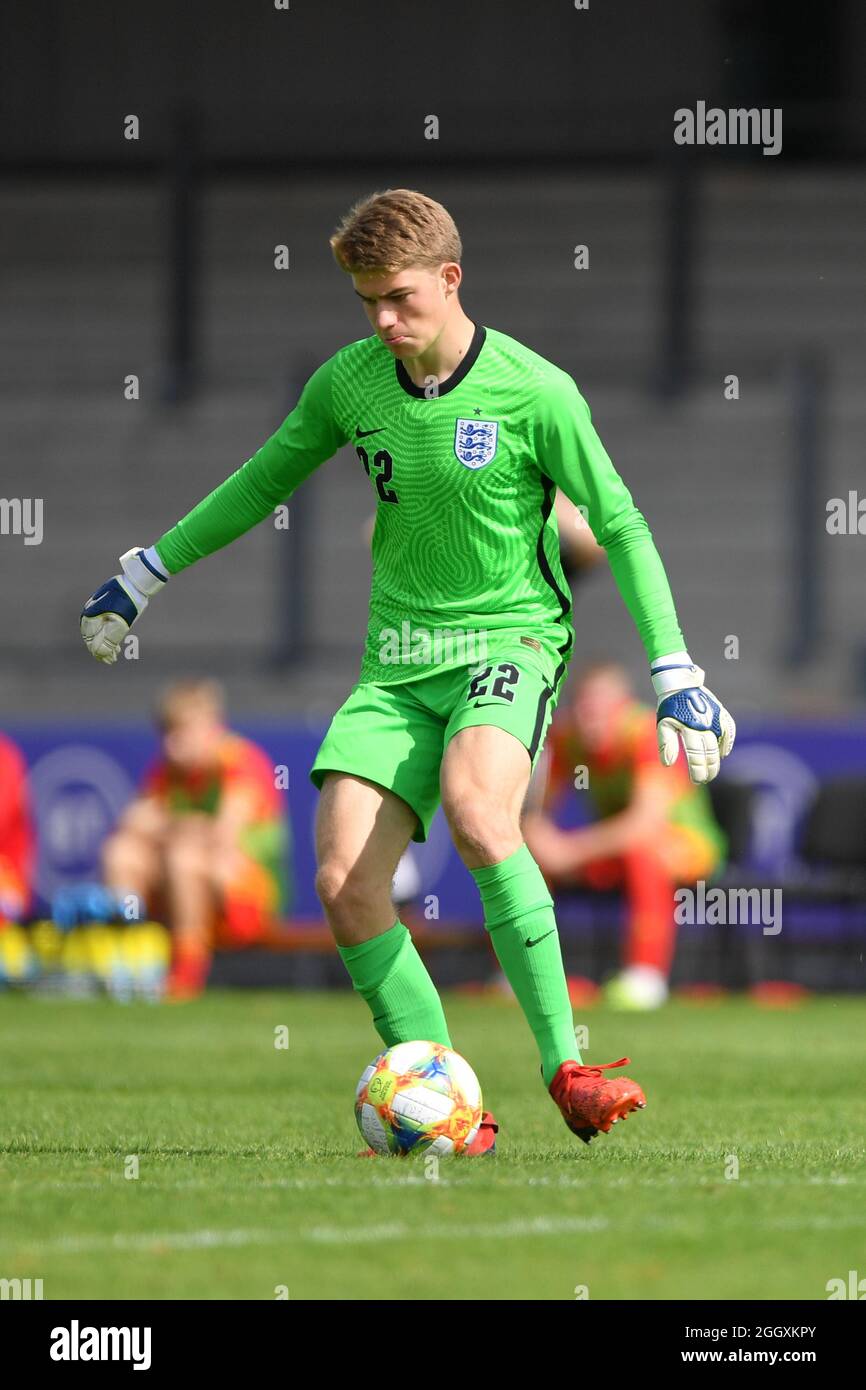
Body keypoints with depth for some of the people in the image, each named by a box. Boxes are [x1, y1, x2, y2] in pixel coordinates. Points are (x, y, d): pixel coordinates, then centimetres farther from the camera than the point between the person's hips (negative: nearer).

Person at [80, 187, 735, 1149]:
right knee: (343, 883, -13)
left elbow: (620, 525, -3)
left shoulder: (535, 392, -11)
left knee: (473, 807, -36)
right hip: (398, 661, 5)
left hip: (510, 638, -5)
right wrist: (148, 572, 22)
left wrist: (676, 674, -8)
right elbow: (264, 479, 19)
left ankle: (567, 1071, -30)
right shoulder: (348, 383, 2)